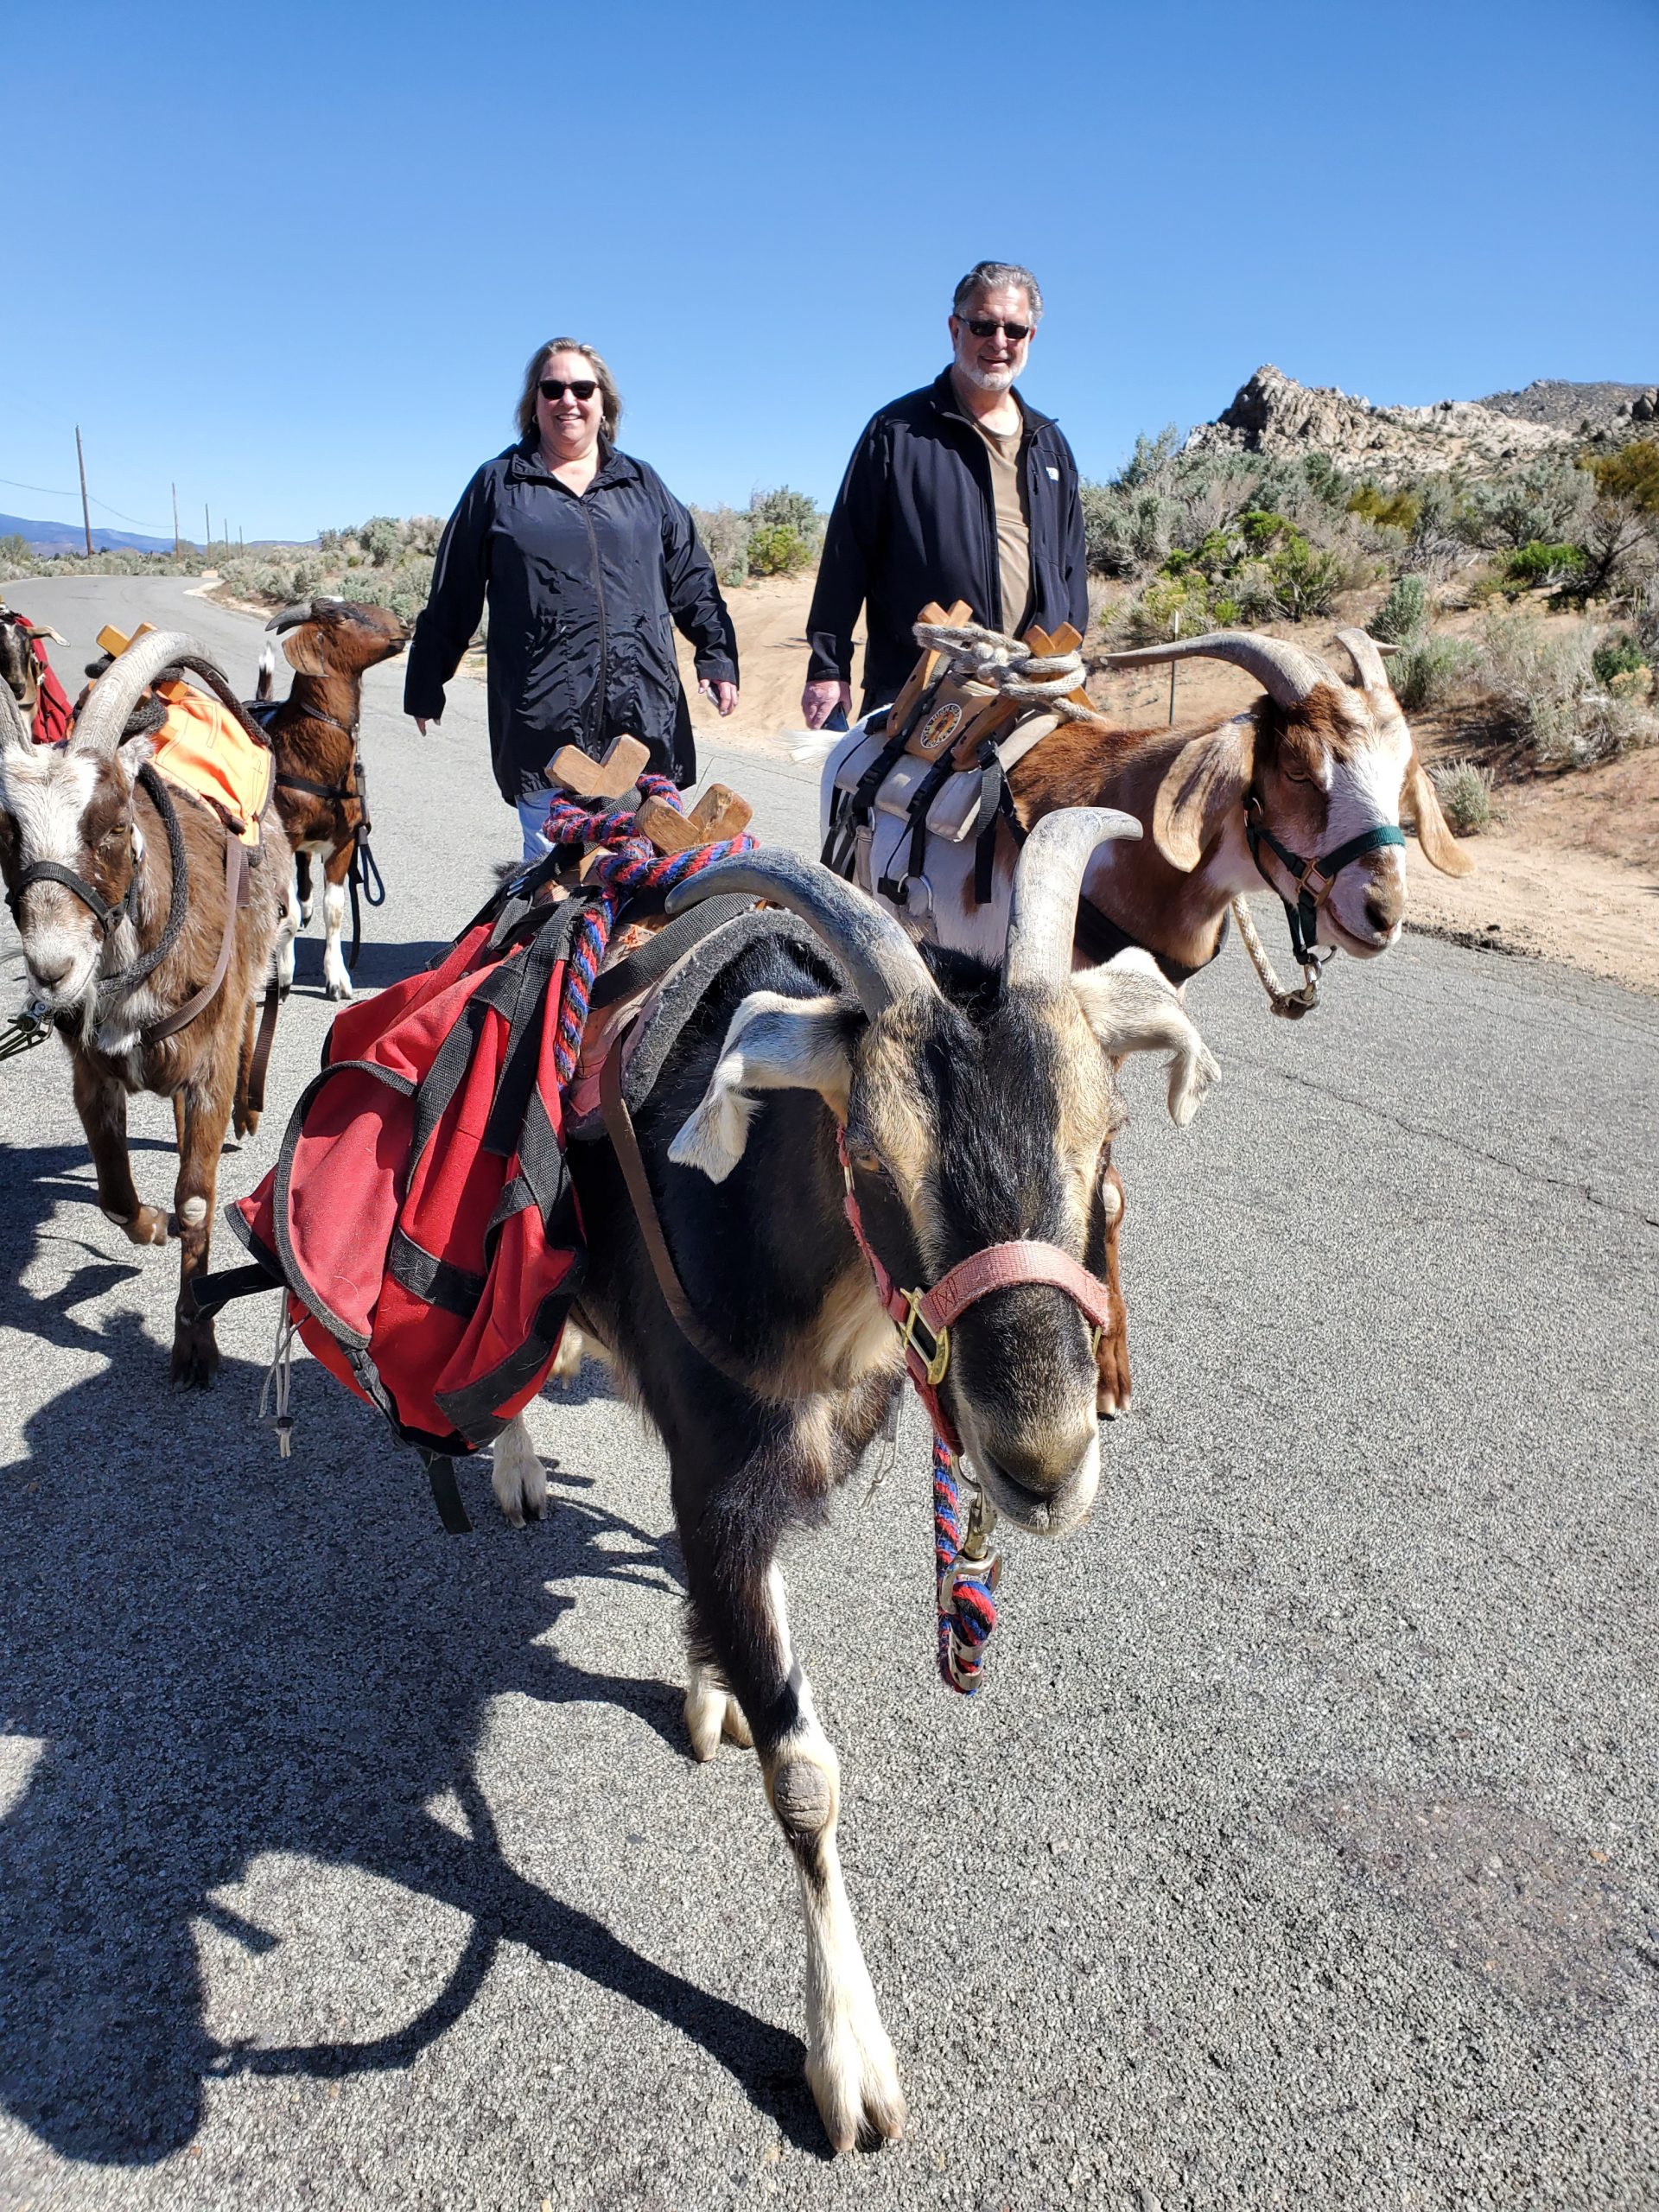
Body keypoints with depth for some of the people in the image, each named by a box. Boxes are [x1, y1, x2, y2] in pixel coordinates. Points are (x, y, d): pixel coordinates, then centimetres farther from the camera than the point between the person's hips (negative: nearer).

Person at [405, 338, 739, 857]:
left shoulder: (642, 484, 18)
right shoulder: (498, 484, 12)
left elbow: (691, 580, 18)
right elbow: (452, 595, 13)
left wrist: (717, 656, 7)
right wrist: (426, 685, 13)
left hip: (642, 716, 2)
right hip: (543, 715, -2)